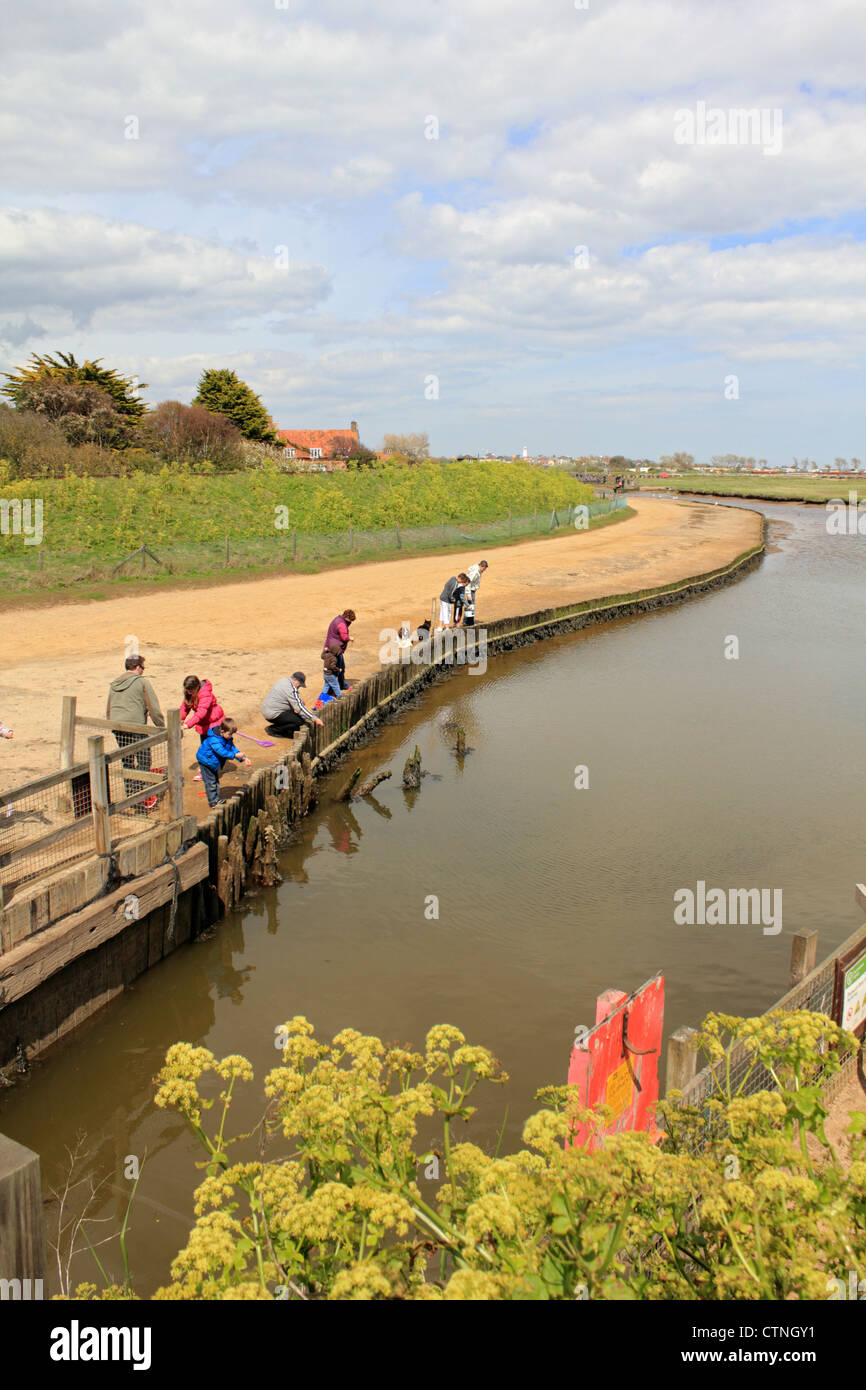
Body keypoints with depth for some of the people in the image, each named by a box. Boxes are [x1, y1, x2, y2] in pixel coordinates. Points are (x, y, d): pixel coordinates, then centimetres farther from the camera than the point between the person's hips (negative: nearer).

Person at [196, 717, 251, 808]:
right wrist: (235, 755, -52)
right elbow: (222, 751, -44)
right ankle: (213, 802, 6)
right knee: (210, 782, -2)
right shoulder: (213, 740, -35)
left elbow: (233, 748, -3)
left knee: (216, 780, 18)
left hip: (214, 763, 9)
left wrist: (243, 758, -15)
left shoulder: (227, 739, -7)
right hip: (206, 761, -9)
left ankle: (216, 798, 31)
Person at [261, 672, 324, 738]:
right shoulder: (291, 688, -21)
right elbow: (299, 707, -23)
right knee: (300, 721, -15)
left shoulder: (285, 680, 10)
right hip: (274, 715, -10)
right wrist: (314, 719, -21)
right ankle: (273, 729, -7)